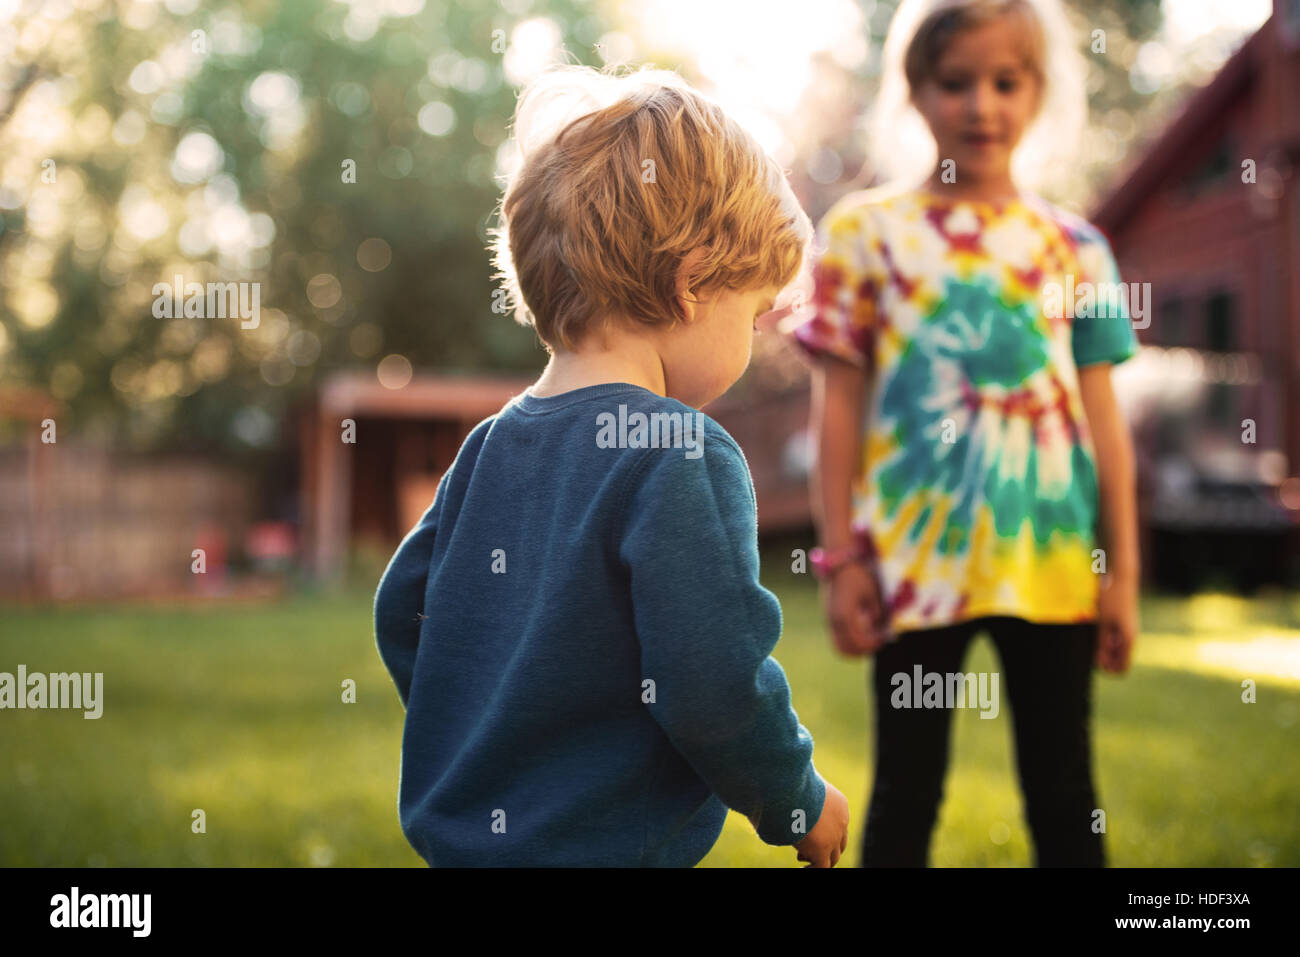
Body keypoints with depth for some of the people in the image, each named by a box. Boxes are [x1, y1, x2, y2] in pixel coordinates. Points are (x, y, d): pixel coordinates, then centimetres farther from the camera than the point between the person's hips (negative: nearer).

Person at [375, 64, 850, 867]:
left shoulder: (491, 444, 4)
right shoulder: (684, 458, -19)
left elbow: (400, 612, 14)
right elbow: (715, 688, -24)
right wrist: (799, 803, -6)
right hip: (600, 845, -8)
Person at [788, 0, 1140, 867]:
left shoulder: (1072, 245, 7)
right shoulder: (865, 230, 2)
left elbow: (1102, 419, 7)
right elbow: (839, 404, 0)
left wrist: (1123, 572, 4)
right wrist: (842, 558, -4)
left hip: (1054, 559, 2)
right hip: (918, 557, -2)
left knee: (1064, 787, 11)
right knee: (906, 789, 8)